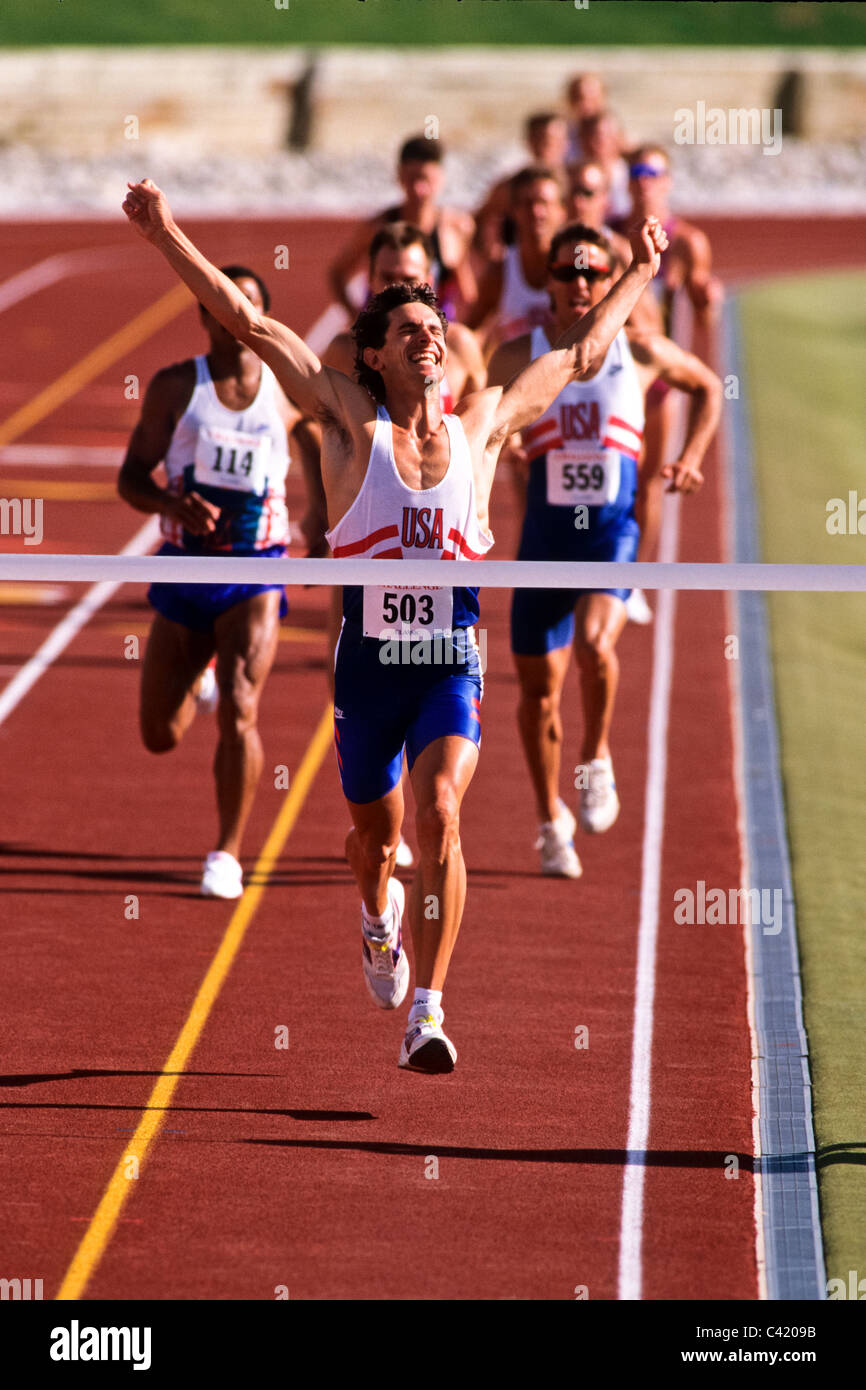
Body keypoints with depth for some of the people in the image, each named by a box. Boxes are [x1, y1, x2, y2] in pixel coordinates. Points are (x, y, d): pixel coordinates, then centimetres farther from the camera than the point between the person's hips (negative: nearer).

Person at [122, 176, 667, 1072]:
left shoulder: (481, 425, 7)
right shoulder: (351, 420, 0)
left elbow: (577, 354, 21)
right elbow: (250, 325, -5)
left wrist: (638, 275, 27)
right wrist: (168, 238, -10)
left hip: (452, 665, 0)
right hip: (367, 663, 0)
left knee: (439, 814, -21)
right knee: (375, 832, 15)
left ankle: (425, 1016, -23)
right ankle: (380, 919, 53)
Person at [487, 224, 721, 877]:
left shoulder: (641, 352, 2)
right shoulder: (518, 357, 1)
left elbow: (709, 387, 20)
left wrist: (692, 458, 8)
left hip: (614, 528, -1)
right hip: (546, 530, 1)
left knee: (594, 640, -29)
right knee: (540, 687, 4)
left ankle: (597, 762, -3)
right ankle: (551, 819, 25)